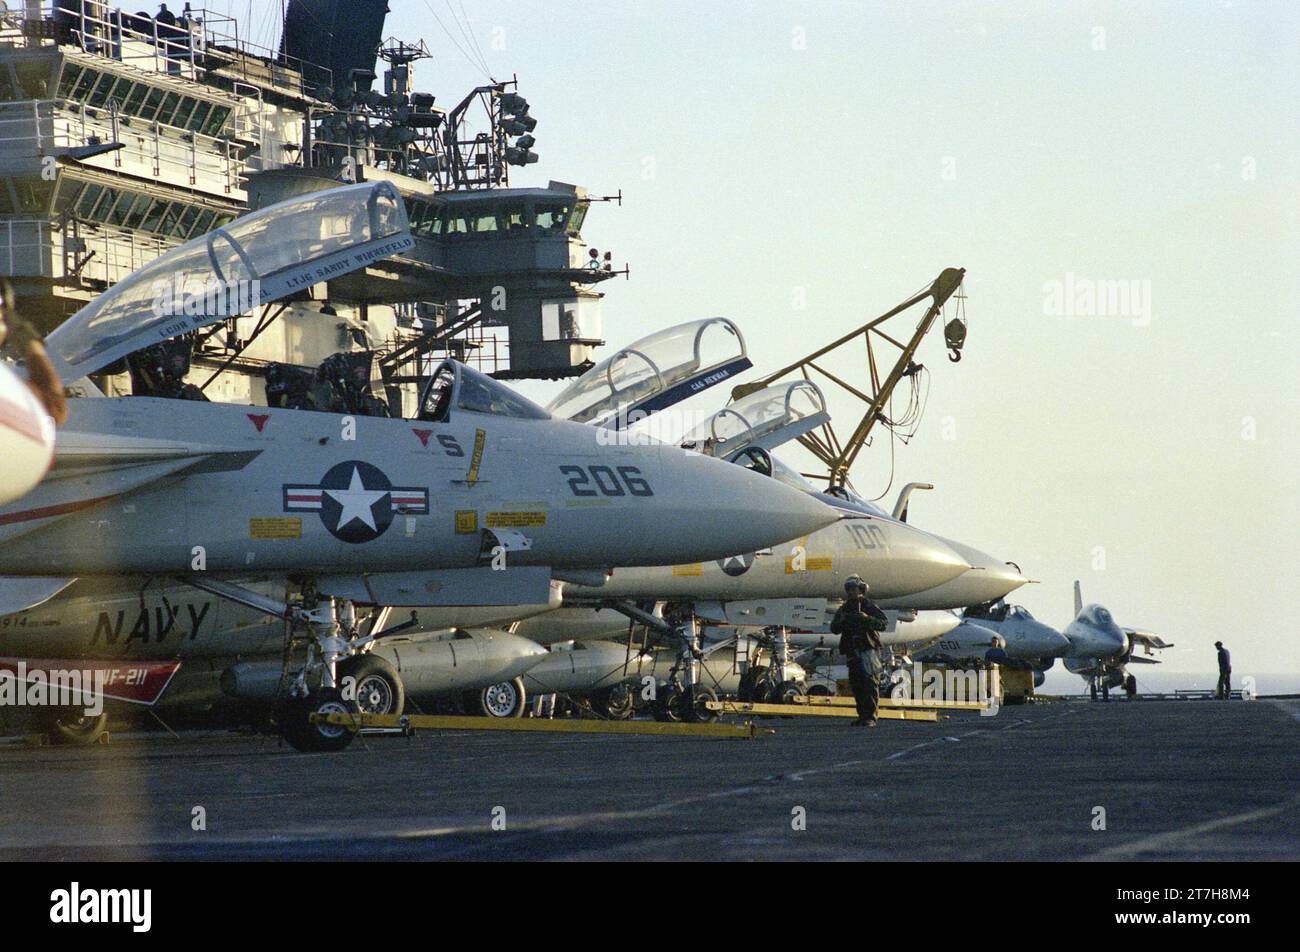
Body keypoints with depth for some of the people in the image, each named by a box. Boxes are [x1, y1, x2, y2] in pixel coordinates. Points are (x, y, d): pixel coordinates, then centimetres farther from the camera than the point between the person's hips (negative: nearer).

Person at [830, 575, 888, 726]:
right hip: (852, 651, 6)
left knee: (870, 683, -12)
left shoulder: (869, 606, 0)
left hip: (868, 649, -6)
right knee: (857, 685, 4)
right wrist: (842, 620, -11)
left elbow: (884, 623, -8)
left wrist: (867, 618, -23)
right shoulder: (843, 608, 15)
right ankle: (862, 716, 10)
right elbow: (834, 629, 10)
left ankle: (870, 717, -15)